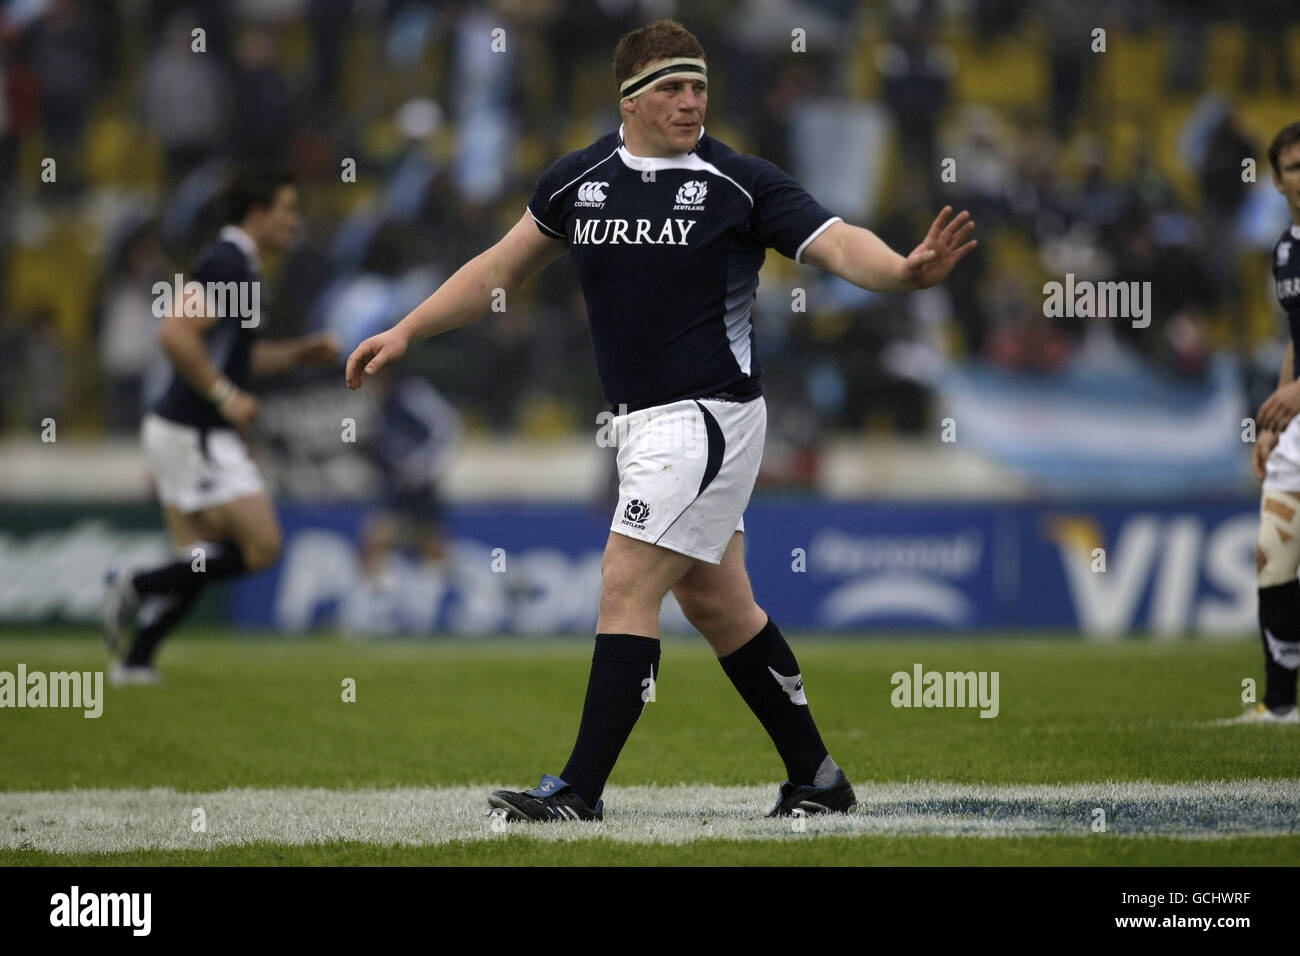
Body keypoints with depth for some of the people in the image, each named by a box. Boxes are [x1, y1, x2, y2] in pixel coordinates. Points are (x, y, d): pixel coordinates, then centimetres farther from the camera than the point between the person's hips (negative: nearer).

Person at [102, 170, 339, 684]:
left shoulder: (235, 263, 17)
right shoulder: (227, 264, -15)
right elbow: (176, 334, -25)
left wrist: (301, 351, 18)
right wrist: (226, 396, -20)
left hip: (177, 430, 10)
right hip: (195, 434, -10)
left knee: (199, 560, 12)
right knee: (261, 548, -11)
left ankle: (134, 659, 12)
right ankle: (138, 585, -8)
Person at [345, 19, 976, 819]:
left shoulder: (739, 183, -9)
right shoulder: (581, 180, 6)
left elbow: (838, 244, -18)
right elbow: (503, 268, 17)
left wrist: (907, 271, -38)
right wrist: (406, 332, 15)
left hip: (709, 416, -7)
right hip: (642, 420, 7)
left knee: (627, 590, -11)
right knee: (717, 604, 12)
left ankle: (581, 792, -8)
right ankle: (817, 780, 22)